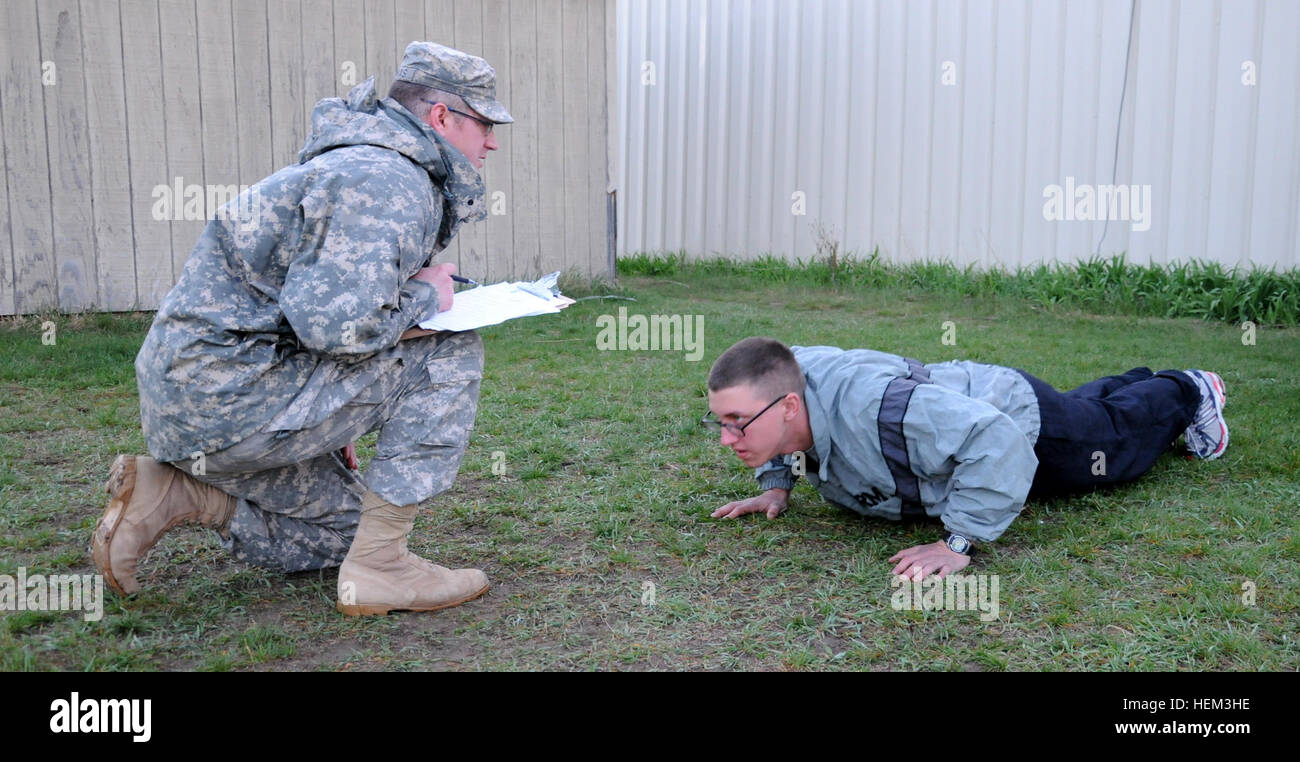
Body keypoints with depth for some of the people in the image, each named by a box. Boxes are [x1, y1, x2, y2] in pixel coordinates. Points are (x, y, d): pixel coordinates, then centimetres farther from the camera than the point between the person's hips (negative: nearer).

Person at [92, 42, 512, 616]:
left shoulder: (374, 170, 17)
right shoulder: (383, 179, -17)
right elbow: (336, 324, -29)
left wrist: (333, 423, 22)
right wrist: (423, 296, -10)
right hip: (228, 398, -10)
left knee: (339, 532, 22)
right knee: (451, 351, -12)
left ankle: (168, 491, 12)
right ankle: (378, 567, -9)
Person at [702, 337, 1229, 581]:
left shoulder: (869, 406, -51)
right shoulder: (784, 376, -25)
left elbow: (996, 439, -52)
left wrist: (959, 544, -50)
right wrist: (775, 485, -11)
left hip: (1019, 416, -7)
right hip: (964, 393, 7)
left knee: (1119, 435, 28)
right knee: (1083, 402, 39)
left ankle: (1189, 392, 57)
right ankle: (1139, 379, 68)